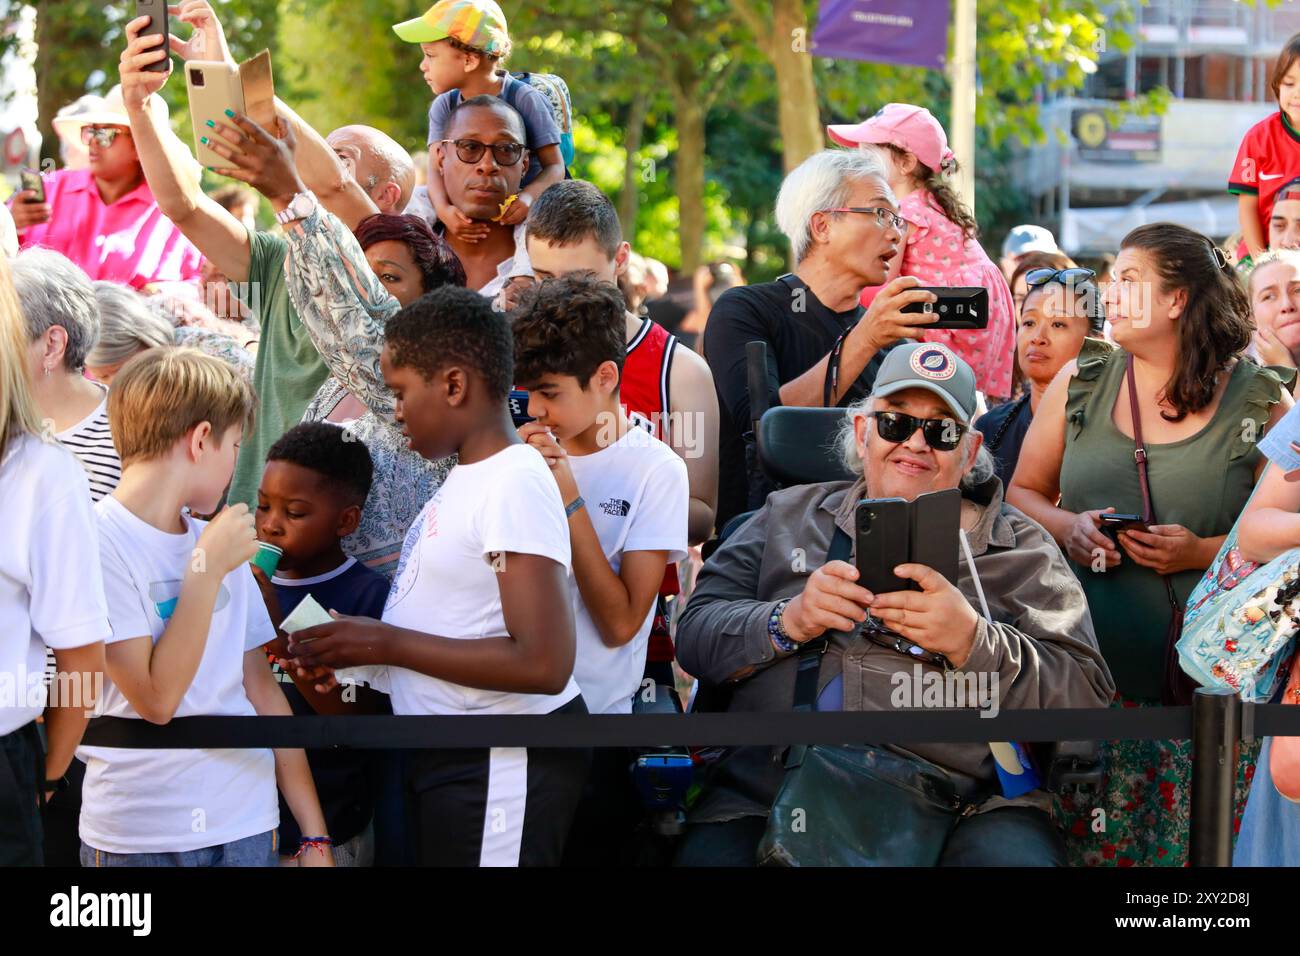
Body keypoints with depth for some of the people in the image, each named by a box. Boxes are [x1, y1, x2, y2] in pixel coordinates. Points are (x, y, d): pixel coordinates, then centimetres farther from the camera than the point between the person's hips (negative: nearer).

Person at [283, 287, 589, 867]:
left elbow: (543, 663, -25)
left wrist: (387, 644, -19)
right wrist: (352, 650, -1)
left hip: (502, 767, -9)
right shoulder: (466, 477, 10)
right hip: (446, 755, 9)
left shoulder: (515, 485, -19)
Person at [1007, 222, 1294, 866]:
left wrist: (1204, 551, -14)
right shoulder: (1078, 384, 9)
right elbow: (1022, 492, 14)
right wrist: (1067, 527, -7)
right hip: (1087, 666, 2)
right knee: (1084, 845, 0)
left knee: (1190, 843, -2)